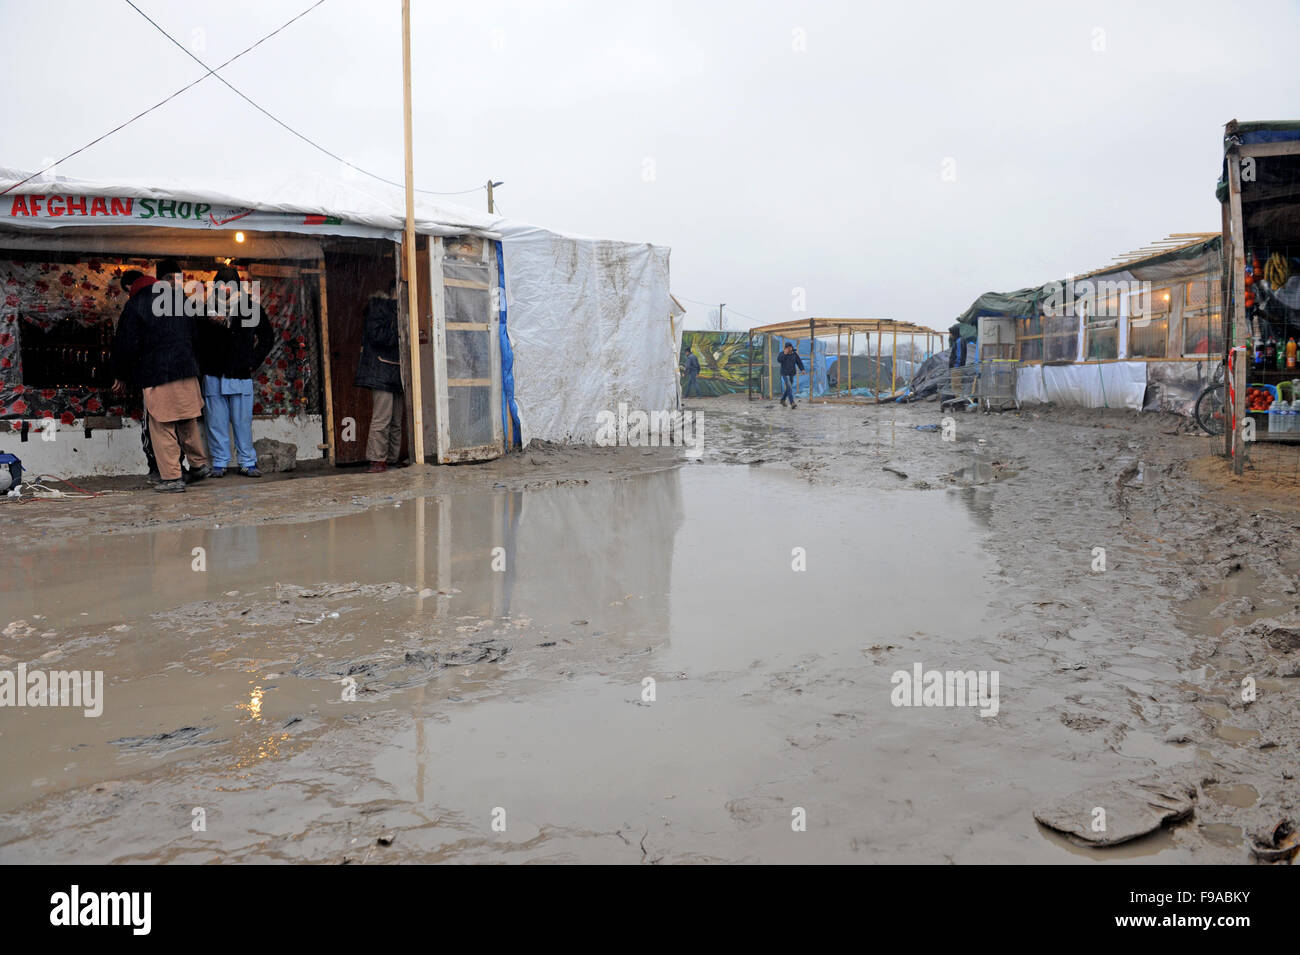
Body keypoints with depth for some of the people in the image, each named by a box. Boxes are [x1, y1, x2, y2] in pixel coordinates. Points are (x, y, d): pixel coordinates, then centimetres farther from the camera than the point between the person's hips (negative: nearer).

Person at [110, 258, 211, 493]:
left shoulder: (136, 303, -3)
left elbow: (126, 343, -3)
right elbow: (195, 335, 15)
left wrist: (121, 376, 7)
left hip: (155, 375, -3)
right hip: (186, 372, 4)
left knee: (162, 428, 1)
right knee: (188, 422, 18)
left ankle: (172, 478, 1)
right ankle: (199, 464, 27)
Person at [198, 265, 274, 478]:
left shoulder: (250, 306, 5)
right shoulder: (208, 307, 6)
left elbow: (267, 337, 13)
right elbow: (197, 338, 13)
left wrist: (253, 362, 6)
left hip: (240, 374, -1)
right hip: (213, 374, 1)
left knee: (243, 421, 0)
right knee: (216, 422, 2)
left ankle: (247, 463, 8)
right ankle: (219, 463, 10)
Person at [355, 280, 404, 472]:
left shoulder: (398, 307, 23)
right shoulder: (377, 305, -2)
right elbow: (377, 334, -13)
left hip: (396, 371, 8)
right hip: (381, 371, -8)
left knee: (396, 420, 6)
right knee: (382, 417, -12)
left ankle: (392, 460, 9)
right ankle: (377, 461, -10)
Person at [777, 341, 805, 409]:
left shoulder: (795, 354, 1)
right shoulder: (782, 353, -8)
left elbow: (799, 362, -2)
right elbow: (779, 360, -25)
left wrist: (802, 369, -15)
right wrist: (785, 354, -33)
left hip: (791, 374, 5)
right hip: (785, 373, -5)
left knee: (789, 387, 14)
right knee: (789, 388, -15)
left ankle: (782, 400, 35)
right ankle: (792, 403, -19)